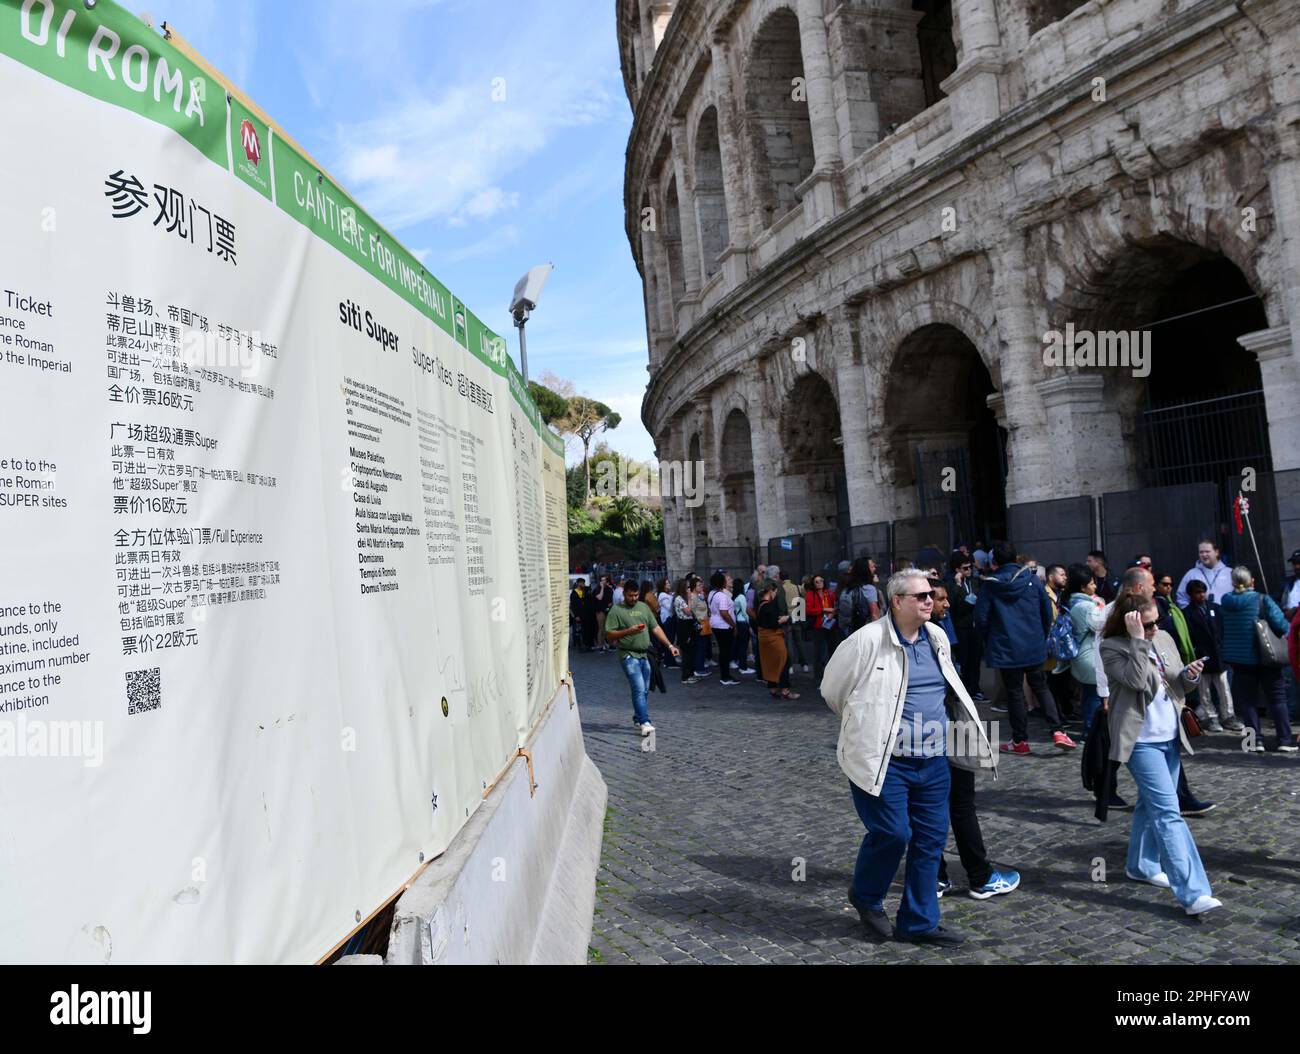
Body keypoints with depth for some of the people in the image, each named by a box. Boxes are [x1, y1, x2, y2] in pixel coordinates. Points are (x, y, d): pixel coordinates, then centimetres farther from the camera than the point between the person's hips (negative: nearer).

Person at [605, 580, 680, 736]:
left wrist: (669, 645, 6)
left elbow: (656, 628, 14)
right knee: (639, 689, -14)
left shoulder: (643, 607, 13)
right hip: (629, 655, -6)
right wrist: (628, 631, -22)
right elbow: (609, 634, -9)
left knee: (644, 690, 12)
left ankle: (637, 719, 27)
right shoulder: (616, 610, -4)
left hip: (645, 654, 6)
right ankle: (645, 723, -16)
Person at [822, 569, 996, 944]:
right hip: (883, 760, -6)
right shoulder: (868, 640, -14)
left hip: (934, 760, 7)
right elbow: (832, 689, -3)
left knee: (931, 840, 9)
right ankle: (865, 896, 24)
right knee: (892, 834, -5)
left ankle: (919, 922, 25)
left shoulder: (937, 637, 7)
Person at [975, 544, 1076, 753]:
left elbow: (981, 619, -6)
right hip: (1034, 647, 2)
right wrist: (1042, 636, 15)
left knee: (1014, 692, 7)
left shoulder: (990, 586, -8)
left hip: (1006, 648, -2)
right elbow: (1047, 611, 2)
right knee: (1040, 687, 16)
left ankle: (1020, 740, 12)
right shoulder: (1032, 579, -1)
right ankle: (1058, 731, 3)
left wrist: (989, 641, 11)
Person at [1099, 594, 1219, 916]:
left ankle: (1142, 865, 35)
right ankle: (1193, 893, -14)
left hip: (1170, 737, 7)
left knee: (1152, 804, 18)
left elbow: (1178, 685, 14)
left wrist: (1190, 675, -8)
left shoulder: (1164, 638, 7)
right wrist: (1138, 640, -25)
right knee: (1168, 811, -13)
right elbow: (1136, 680, -26)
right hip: (1141, 741, -7)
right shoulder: (1111, 648, -12)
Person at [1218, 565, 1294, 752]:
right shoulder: (1262, 600, -12)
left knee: (1247, 700, 9)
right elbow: (1281, 624, -17)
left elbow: (1222, 630, 6)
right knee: (1277, 698, 8)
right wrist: (1289, 633, 3)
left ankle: (1256, 740, 7)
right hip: (1265, 658, -2)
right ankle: (1285, 741, 7)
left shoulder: (1225, 602, -1)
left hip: (1238, 658, 3)